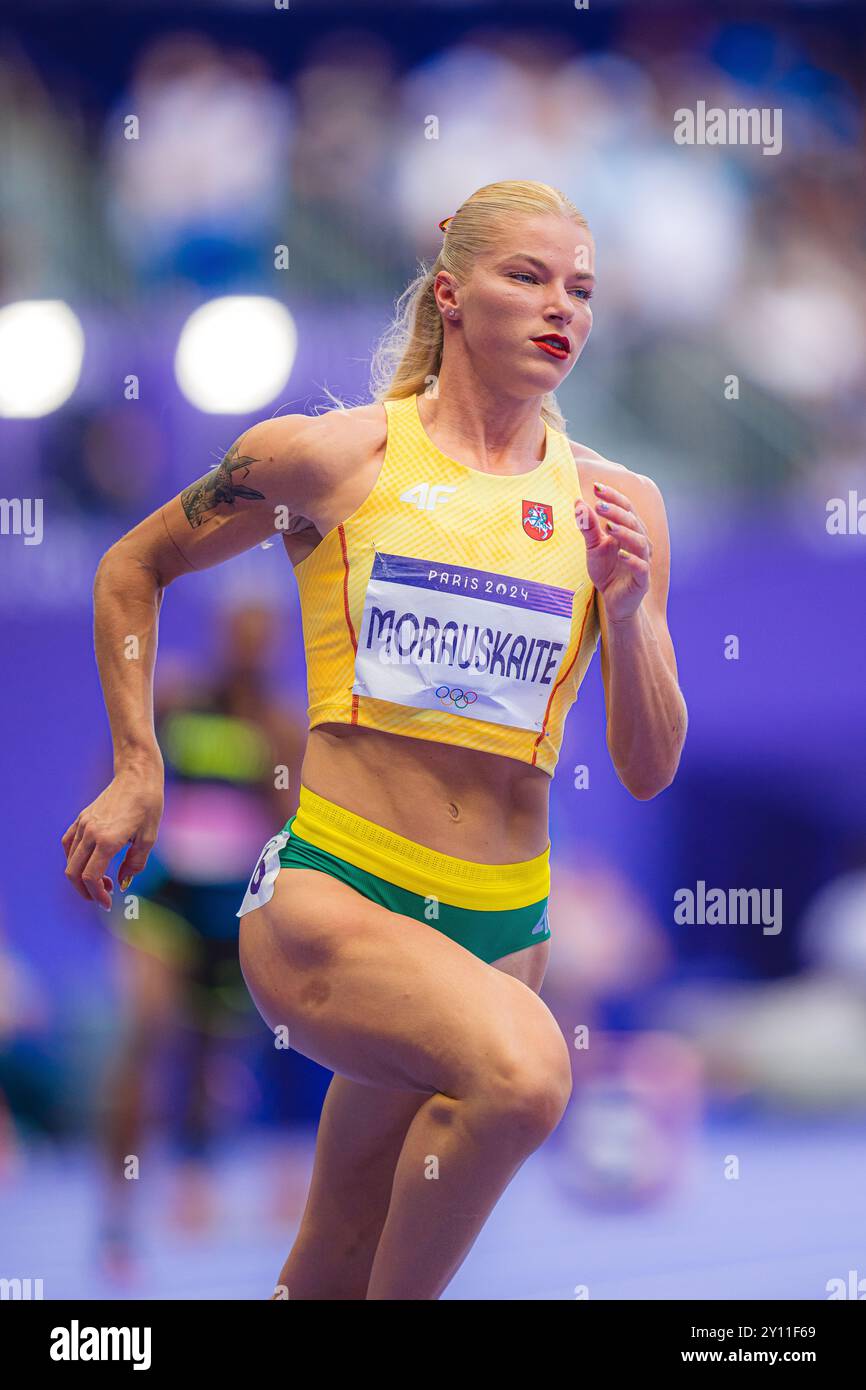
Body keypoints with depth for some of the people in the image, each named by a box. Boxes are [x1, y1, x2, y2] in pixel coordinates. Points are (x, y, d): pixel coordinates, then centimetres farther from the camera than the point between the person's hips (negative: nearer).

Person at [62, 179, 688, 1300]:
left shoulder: (612, 507, 7)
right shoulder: (330, 459, -1)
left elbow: (648, 773, 8)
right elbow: (132, 568, 15)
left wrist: (626, 611, -8)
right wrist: (135, 771, 10)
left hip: (499, 930, 4)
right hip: (330, 895, -4)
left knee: (329, 1277, 9)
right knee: (521, 1069, -33)